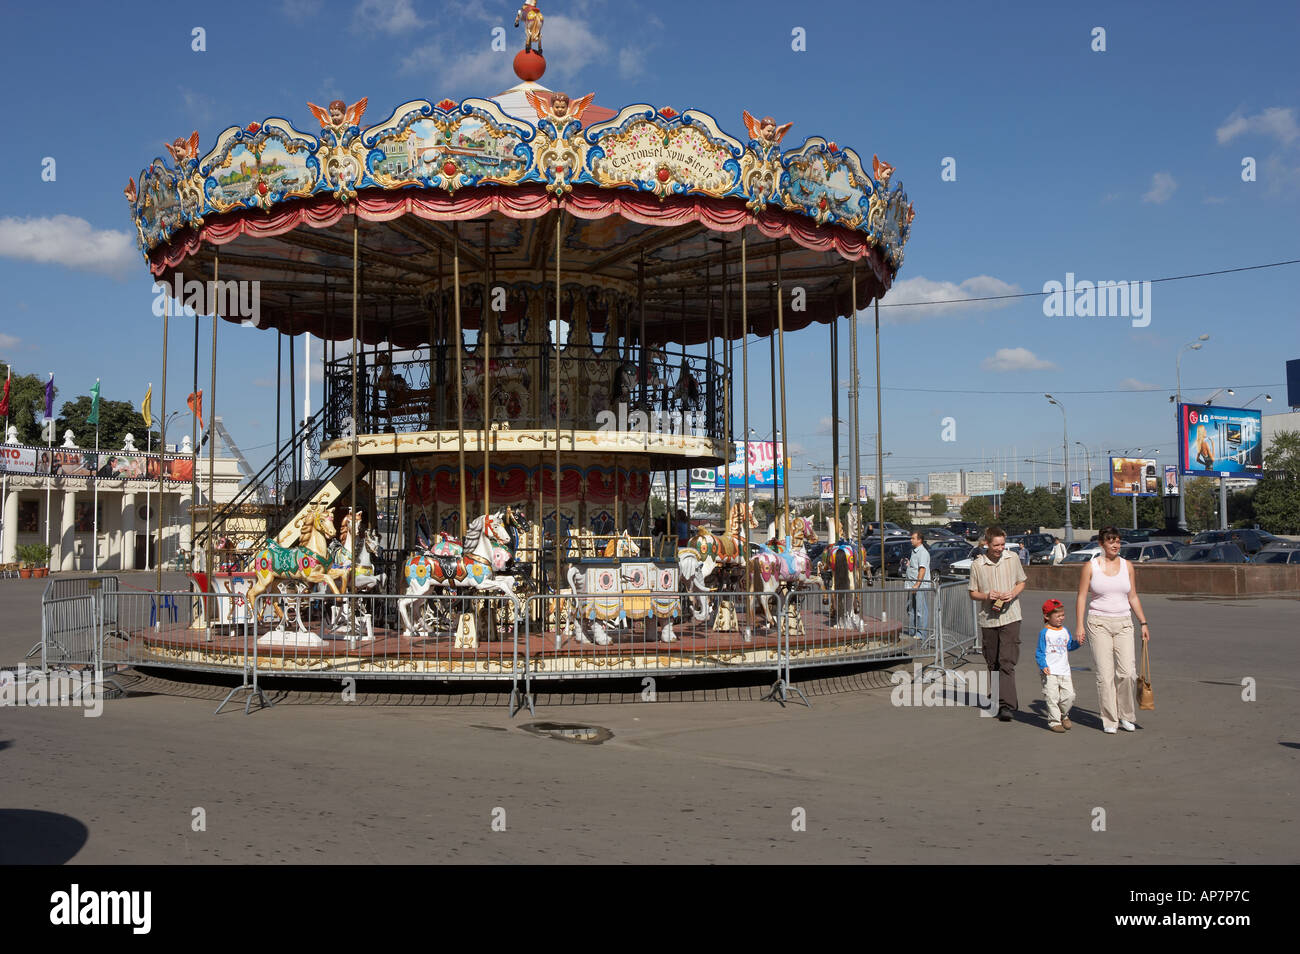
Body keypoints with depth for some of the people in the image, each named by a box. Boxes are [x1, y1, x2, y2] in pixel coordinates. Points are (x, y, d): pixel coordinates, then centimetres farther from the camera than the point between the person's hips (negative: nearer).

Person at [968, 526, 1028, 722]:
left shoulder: (1012, 559, 3)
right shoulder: (977, 564, -1)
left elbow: (1021, 582, 15)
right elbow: (972, 593, 6)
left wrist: (1013, 593, -6)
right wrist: (987, 596, -15)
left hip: (1010, 617, -1)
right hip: (987, 619, 1)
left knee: (1007, 662, -12)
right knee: (993, 663, 10)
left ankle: (1007, 705, -15)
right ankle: (1000, 698, 27)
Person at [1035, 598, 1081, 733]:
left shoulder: (1065, 631, 12)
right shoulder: (1044, 632, -6)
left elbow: (1069, 646, 19)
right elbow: (1040, 651, -6)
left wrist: (1078, 643, -1)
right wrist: (1043, 666, -17)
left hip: (1064, 671, 5)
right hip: (1050, 671, -5)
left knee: (1069, 695, 3)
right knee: (1052, 697, -6)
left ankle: (1064, 715, 26)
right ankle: (1054, 721, 5)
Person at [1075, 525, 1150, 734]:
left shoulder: (1127, 566, 10)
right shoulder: (1091, 566, 0)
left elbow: (1133, 597, 15)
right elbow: (1082, 597, 0)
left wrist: (1144, 623, 11)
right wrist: (1080, 625, -7)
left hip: (1124, 623, 2)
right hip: (1099, 623, -2)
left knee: (1127, 671, -7)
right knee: (1104, 674, -4)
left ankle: (1126, 716, 12)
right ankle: (1109, 720, 6)